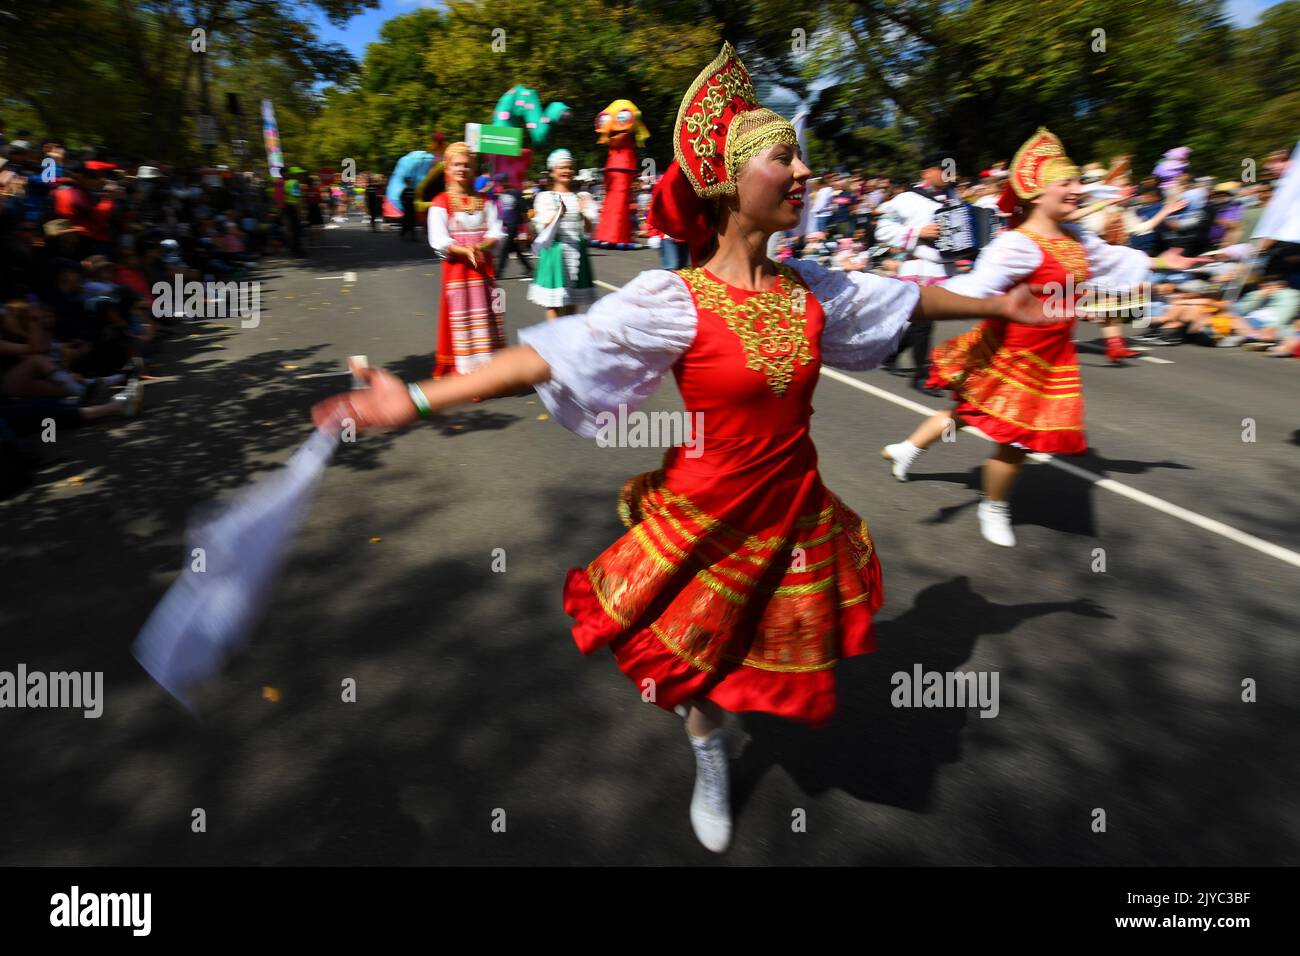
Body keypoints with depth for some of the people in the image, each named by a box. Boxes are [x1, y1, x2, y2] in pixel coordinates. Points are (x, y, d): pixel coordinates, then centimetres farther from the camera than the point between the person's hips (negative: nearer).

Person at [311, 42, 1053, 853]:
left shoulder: (813, 291, -4)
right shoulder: (674, 301, -20)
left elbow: (909, 297, 12)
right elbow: (547, 356, -26)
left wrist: (996, 305, 24)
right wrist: (418, 400, -31)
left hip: (796, 508, 4)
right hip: (708, 514, -4)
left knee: (778, 650, 21)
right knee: (700, 656, 18)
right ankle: (712, 766, 49)